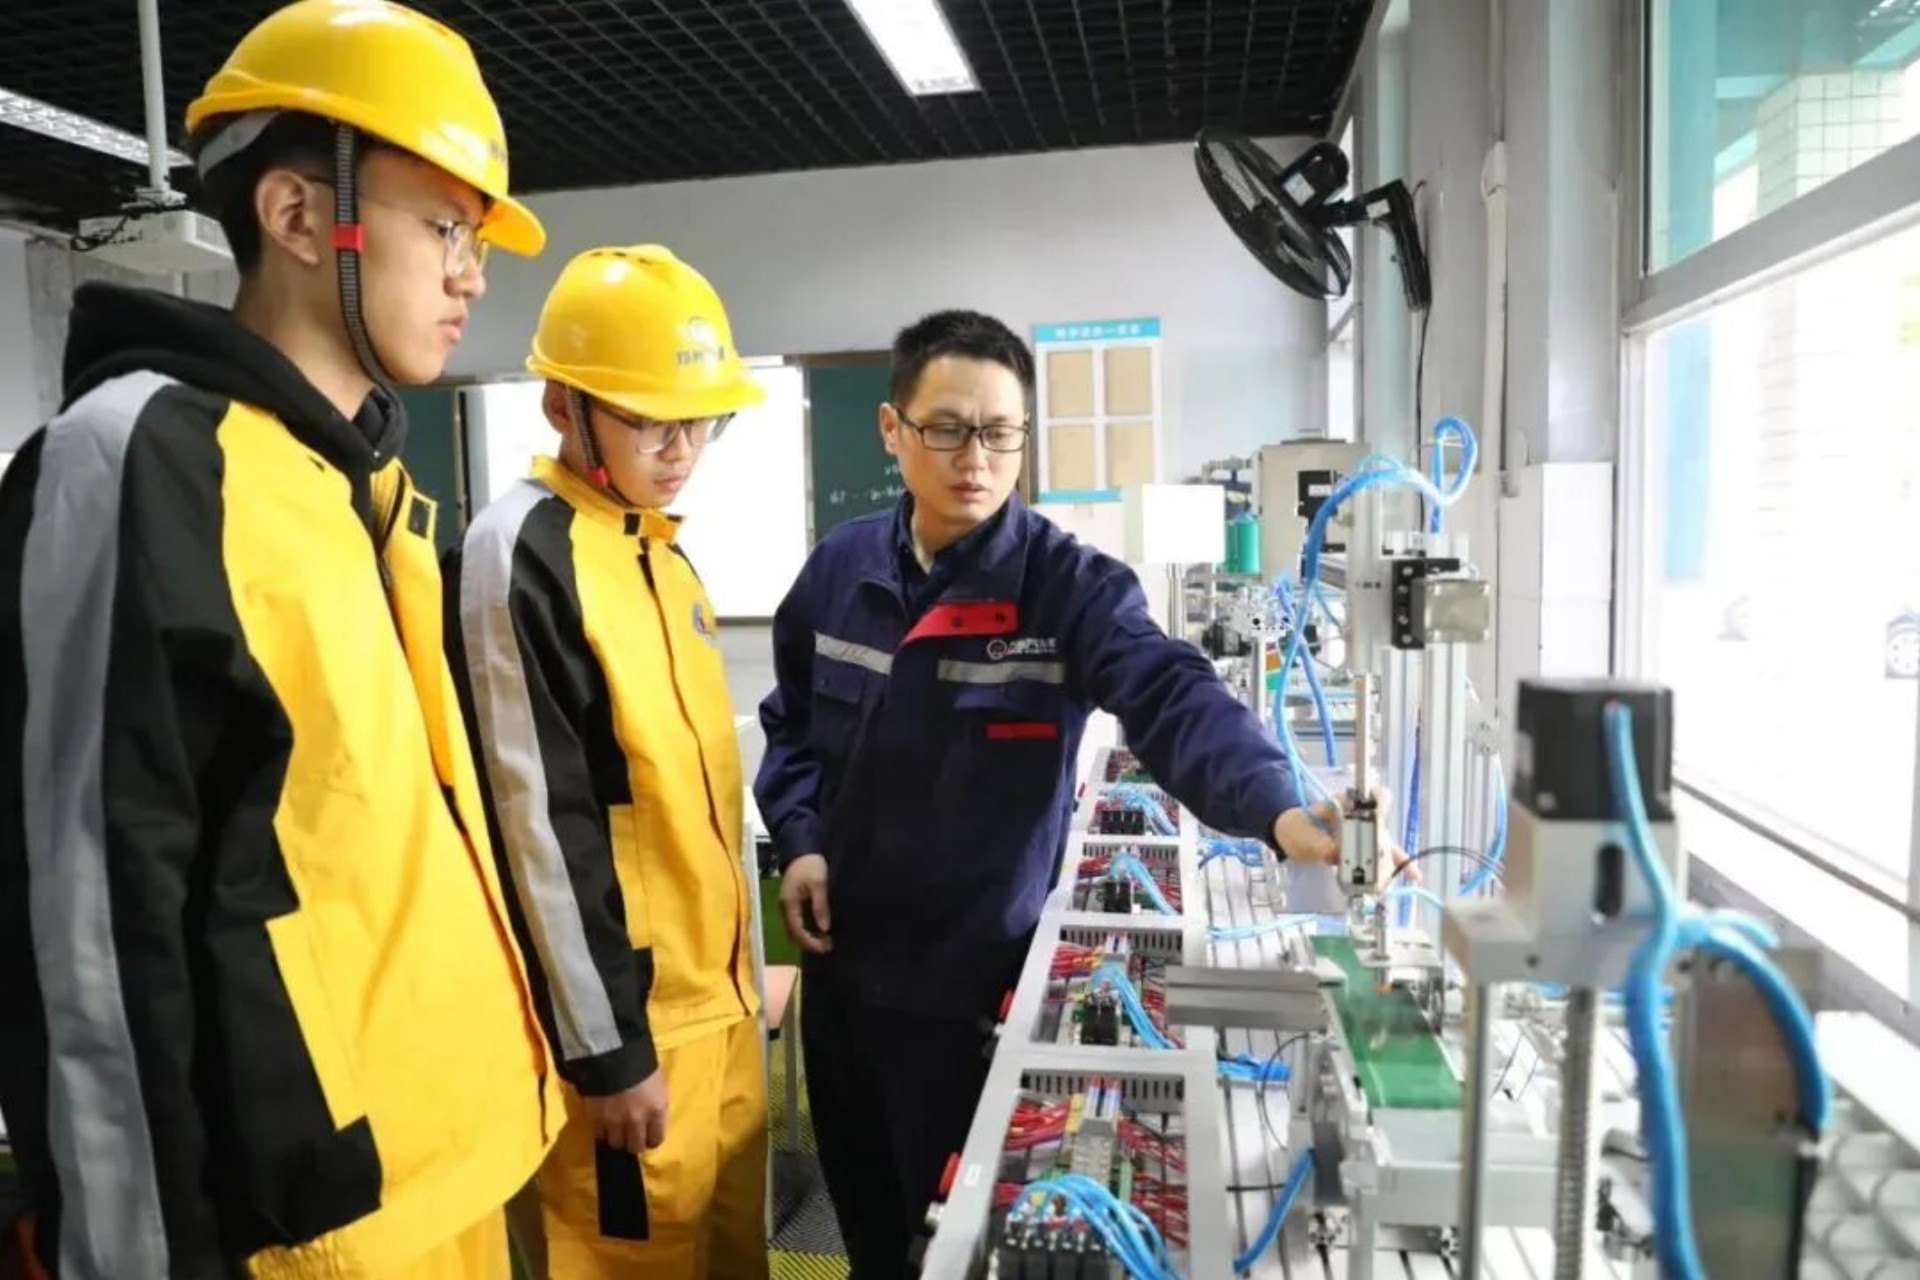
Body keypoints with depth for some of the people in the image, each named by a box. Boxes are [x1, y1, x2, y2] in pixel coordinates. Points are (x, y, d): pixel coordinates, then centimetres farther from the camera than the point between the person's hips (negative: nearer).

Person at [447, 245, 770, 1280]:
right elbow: (540, 822, -18)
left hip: (717, 993, 8)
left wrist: (740, 971, 18)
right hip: (627, 1011, -8)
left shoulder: (661, 547, 10)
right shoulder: (519, 553, -16)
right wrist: (606, 1045, -15)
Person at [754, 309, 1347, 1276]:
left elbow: (1173, 698, -30)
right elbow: (791, 722, 11)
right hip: (840, 957, 5)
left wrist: (1277, 809, -47)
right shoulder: (839, 570, -1)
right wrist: (799, 838, -3)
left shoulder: (1071, 587, -14)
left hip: (972, 973, -4)